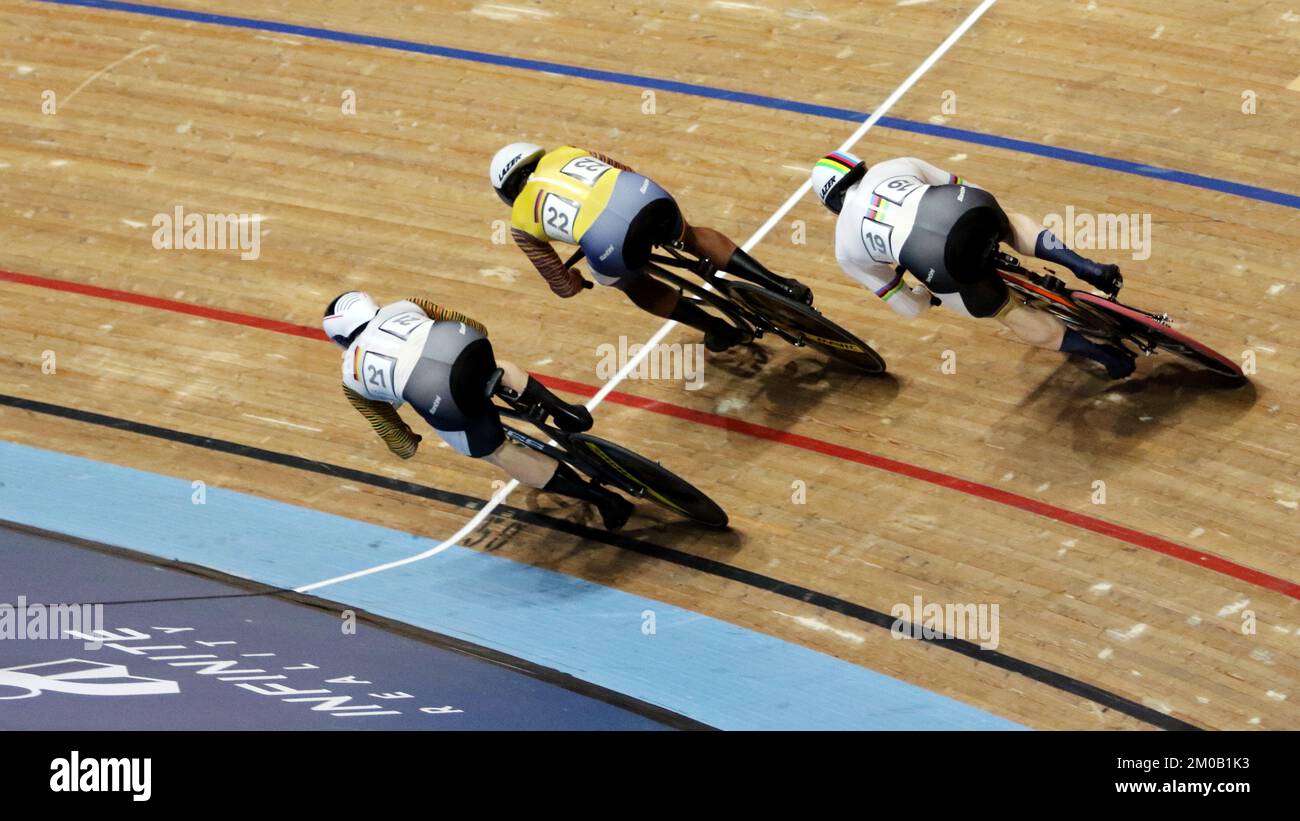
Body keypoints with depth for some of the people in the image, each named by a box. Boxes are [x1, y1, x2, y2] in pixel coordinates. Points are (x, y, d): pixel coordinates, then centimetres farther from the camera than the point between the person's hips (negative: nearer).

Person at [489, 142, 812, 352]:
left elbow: (562, 285, 25)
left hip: (607, 241, -3)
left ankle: (721, 331, 34)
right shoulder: (562, 154, 33)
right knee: (689, 235, 36)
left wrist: (576, 283, 49)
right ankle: (782, 287, 27)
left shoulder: (521, 224, 25)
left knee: (634, 284, 34)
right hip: (646, 196, 3)